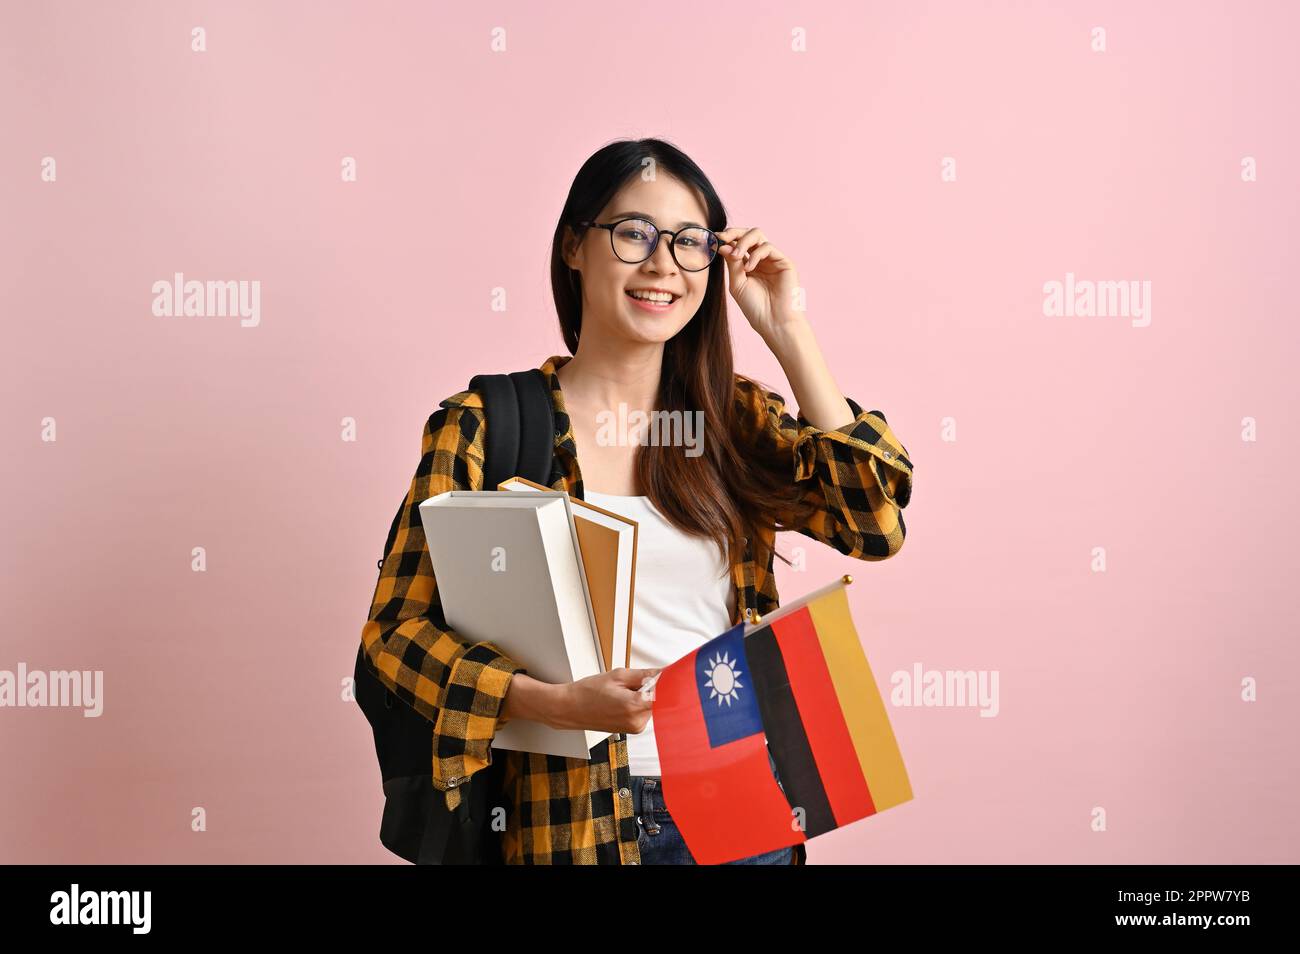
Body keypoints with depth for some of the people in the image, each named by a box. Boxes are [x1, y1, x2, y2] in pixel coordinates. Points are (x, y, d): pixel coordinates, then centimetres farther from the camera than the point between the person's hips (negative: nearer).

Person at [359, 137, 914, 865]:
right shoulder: (483, 427, -7)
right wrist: (559, 703, -23)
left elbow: (875, 526, -9)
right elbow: (397, 629, -7)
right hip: (579, 822, -3)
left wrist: (787, 332, -8)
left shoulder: (737, 415, 4)